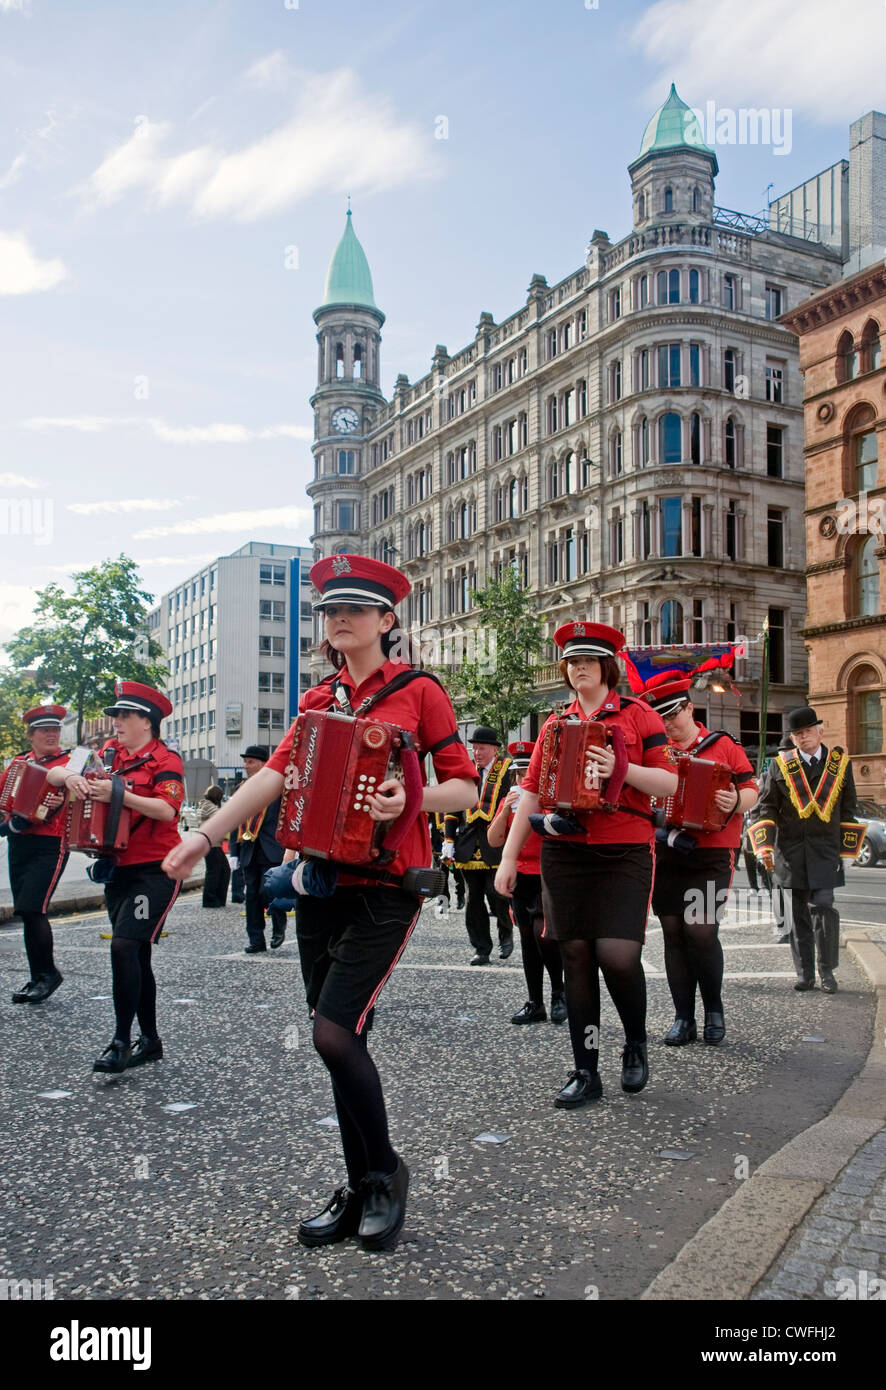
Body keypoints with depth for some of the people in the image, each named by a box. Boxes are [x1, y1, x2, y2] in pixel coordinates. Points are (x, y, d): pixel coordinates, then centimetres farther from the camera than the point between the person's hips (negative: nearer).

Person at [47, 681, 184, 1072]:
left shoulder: (164, 759, -10)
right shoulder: (110, 753, 11)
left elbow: (167, 810, -24)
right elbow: (53, 773, 9)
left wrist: (119, 794, -31)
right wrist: (70, 776, -14)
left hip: (155, 871, -8)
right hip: (119, 868, 8)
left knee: (124, 945, -18)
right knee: (136, 955, 12)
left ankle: (121, 1042, -9)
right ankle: (150, 1040, 23)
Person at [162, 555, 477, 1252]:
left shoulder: (419, 690, -2)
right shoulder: (318, 700, 13)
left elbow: (464, 786, -3)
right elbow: (277, 773, 5)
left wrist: (409, 799, -22)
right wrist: (204, 835, -4)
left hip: (385, 887, -6)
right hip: (321, 882, 6)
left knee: (335, 1032, -14)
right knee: (341, 1040, 10)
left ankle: (384, 1170, 11)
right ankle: (361, 1191, 25)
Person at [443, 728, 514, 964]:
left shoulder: (508, 770, 0)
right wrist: (449, 839, 6)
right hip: (469, 845, 4)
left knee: (495, 892, -8)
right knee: (474, 899, 5)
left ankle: (506, 933, 20)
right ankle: (481, 949, 16)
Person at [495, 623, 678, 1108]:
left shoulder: (637, 715, 3)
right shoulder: (555, 725, 13)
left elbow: (669, 783, -2)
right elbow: (531, 792, 12)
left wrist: (620, 768, -19)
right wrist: (508, 858, 8)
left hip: (624, 852, -3)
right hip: (564, 853, 3)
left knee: (617, 954, -12)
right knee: (576, 957, 3)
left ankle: (636, 1044, 17)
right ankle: (586, 1072, 13)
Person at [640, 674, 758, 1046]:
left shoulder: (723, 745, 5)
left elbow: (751, 791, 3)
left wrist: (735, 801, -19)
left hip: (711, 854, -3)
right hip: (666, 852, 3)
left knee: (701, 932, -10)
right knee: (674, 933, 5)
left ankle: (714, 1012, 11)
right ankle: (684, 1019, 14)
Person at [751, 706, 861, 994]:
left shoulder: (840, 763, 8)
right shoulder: (780, 766, 6)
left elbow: (848, 808, 13)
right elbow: (765, 808, 5)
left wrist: (847, 848, 8)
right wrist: (764, 846, -5)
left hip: (825, 849, 0)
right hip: (789, 850, 1)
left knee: (823, 908, -9)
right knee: (797, 915, 3)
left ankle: (827, 972, 6)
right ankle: (805, 973, 12)